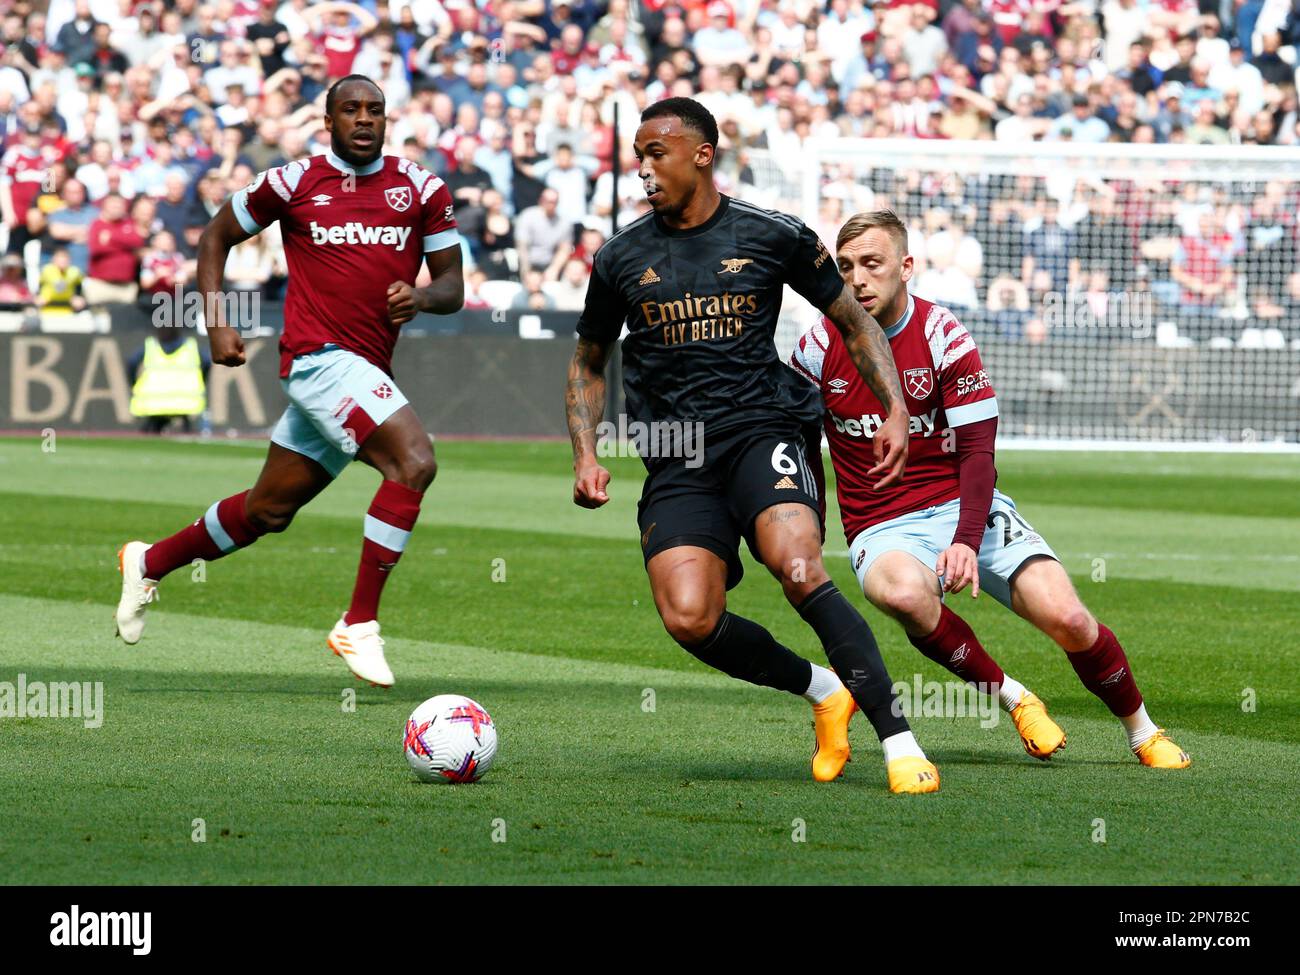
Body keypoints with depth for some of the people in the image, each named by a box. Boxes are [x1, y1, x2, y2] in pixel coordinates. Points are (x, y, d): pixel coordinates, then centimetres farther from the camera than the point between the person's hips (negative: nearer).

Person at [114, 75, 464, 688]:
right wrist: (215, 321, 3)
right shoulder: (293, 183, 0)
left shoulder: (423, 190, 8)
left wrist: (421, 297, -12)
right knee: (414, 460, -25)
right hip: (319, 355, -6)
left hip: (367, 372, 6)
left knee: (268, 510, 16)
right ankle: (359, 625, -21)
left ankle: (150, 563, 39)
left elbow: (452, 287, 11)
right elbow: (216, 236, 14)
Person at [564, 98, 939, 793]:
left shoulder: (774, 236, 3)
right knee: (689, 620, -21)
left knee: (798, 569, -31)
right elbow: (589, 362, 23)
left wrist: (896, 410, 1)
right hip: (676, 463, 2)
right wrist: (585, 457, 9)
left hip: (763, 433, -2)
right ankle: (822, 692, 5)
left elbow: (854, 322, 14)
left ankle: (898, 740, -28)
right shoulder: (622, 258, 9)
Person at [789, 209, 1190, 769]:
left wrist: (966, 540, -23)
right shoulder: (819, 348, -1)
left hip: (964, 508, 0)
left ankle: (1142, 733, 8)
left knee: (1067, 619, -20)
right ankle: (1012, 698, -14)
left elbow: (977, 453, -9)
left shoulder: (943, 336, -7)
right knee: (903, 592, -38)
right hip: (881, 527, 0)